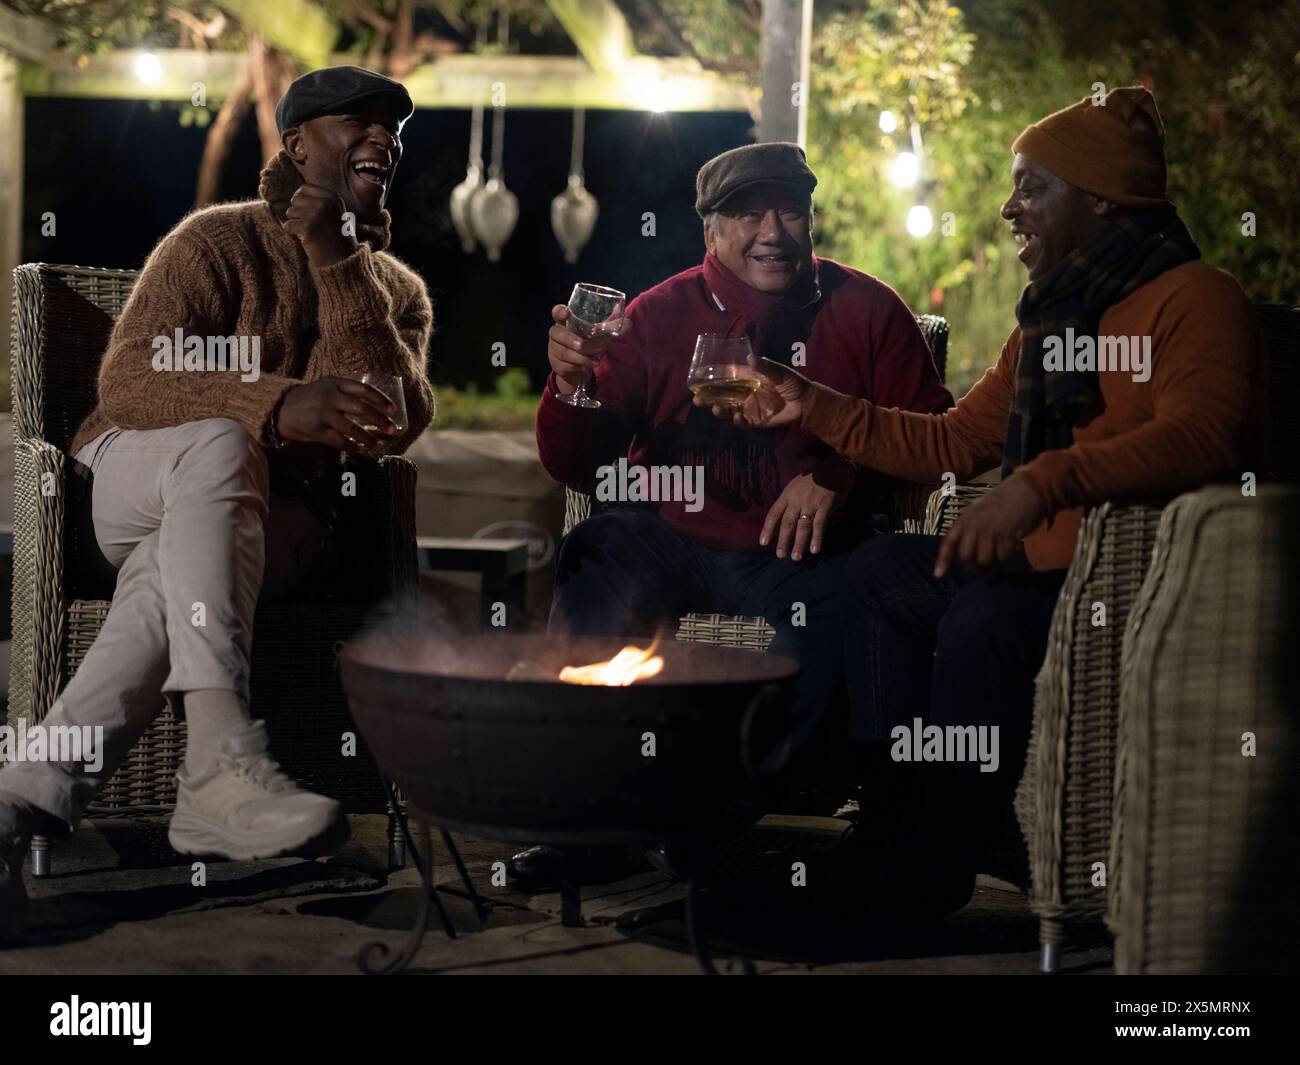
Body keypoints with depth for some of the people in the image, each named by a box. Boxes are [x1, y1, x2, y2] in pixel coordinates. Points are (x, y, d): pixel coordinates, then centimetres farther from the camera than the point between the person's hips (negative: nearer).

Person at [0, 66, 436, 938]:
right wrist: (280, 407, -34)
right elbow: (129, 377, -16)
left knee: (167, 579, -34)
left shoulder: (400, 290, 14)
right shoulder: (223, 238, -1)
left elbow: (395, 425, -7)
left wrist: (335, 262, -13)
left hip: (275, 521, 2)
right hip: (137, 479, -2)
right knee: (221, 443, -39)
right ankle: (223, 763, -53)